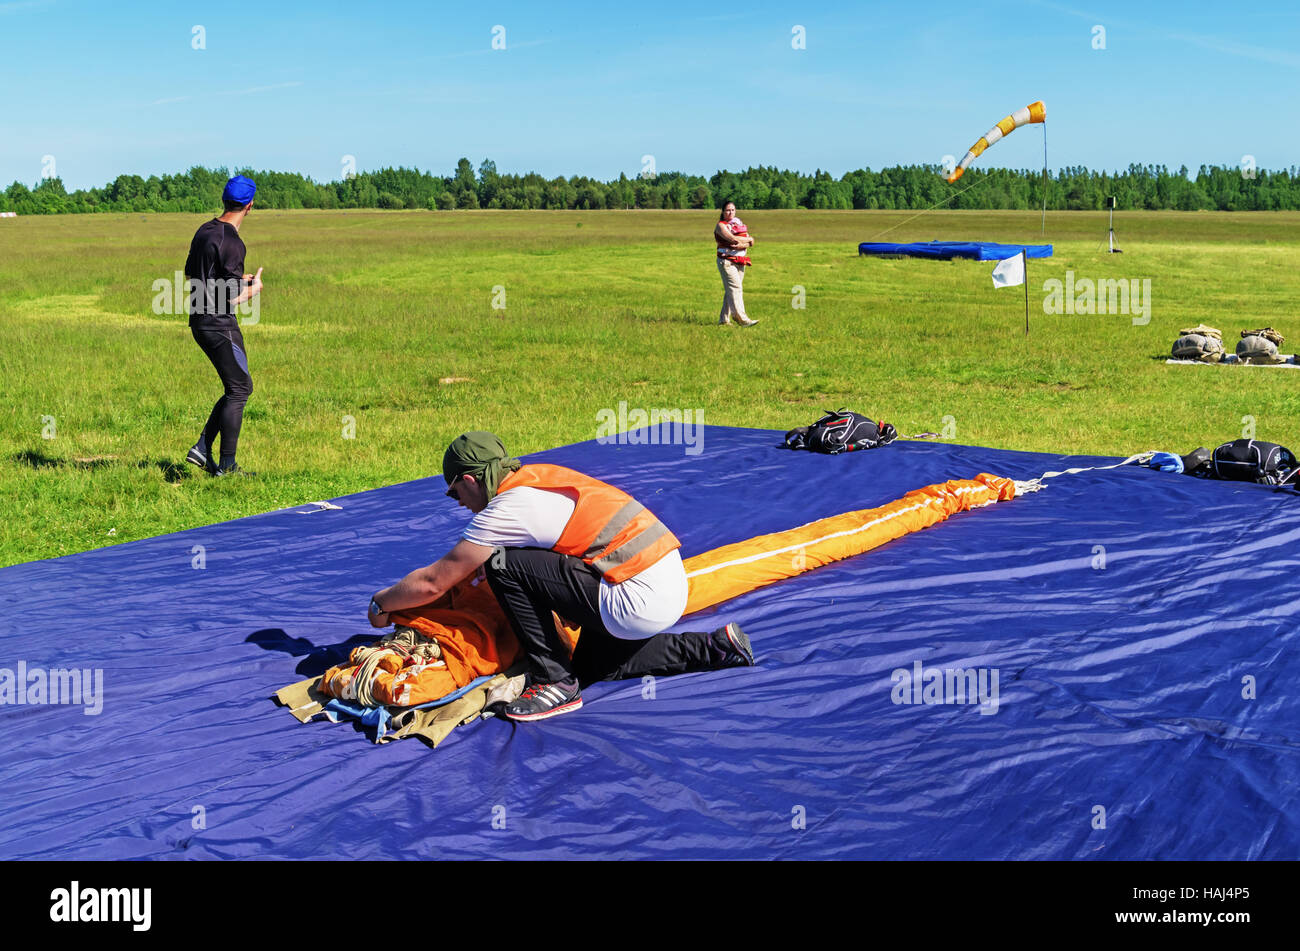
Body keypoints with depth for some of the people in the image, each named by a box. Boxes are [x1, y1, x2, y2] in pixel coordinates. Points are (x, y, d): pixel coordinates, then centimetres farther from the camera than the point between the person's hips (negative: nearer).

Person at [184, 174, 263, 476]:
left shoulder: (204, 231, 10)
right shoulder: (231, 243, -18)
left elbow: (189, 276, 21)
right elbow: (234, 298, -20)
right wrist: (254, 288, 1)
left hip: (199, 322, 9)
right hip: (220, 325, -9)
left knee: (241, 387, 16)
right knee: (238, 390, 0)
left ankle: (202, 449, 12)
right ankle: (226, 466, 1)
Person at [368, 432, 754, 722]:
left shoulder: (507, 509, -11)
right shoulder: (537, 477, 14)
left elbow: (433, 583, -4)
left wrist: (381, 603, 13)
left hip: (640, 603, -9)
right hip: (672, 582, 9)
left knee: (502, 564, -9)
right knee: (591, 669, 25)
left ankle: (554, 682, -2)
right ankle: (713, 649, 18)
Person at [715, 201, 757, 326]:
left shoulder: (740, 224, 17)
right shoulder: (721, 225, -2)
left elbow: (750, 243, 7)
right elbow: (733, 239, -17)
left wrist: (742, 245, -14)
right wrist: (748, 239, -3)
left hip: (740, 262, 6)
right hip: (727, 262, -6)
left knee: (730, 291, 6)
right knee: (735, 289, -15)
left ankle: (724, 319, 12)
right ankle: (743, 320, -22)